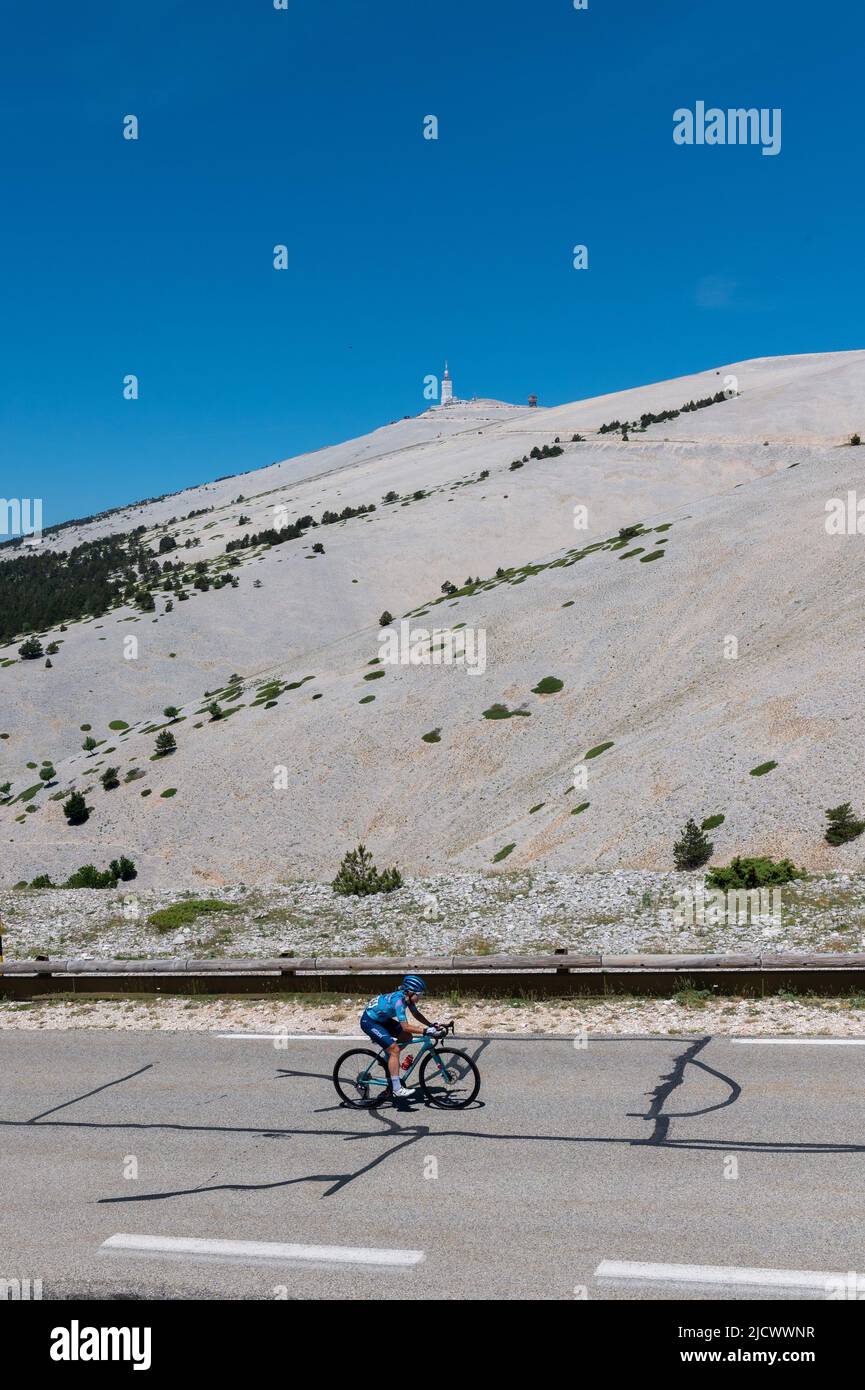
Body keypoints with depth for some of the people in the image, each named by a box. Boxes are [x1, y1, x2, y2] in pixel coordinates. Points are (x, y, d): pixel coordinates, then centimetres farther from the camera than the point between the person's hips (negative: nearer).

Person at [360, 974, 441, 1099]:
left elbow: (416, 1014, 7)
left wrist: (431, 1025, -4)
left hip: (381, 1018, 9)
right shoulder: (398, 1000, -32)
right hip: (369, 1022, -9)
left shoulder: (407, 997, -6)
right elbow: (405, 1026, -36)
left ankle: (388, 1059, 23)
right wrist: (426, 1031, -39)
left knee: (407, 1037, 6)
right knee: (394, 1049, -17)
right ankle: (397, 1089, -14)